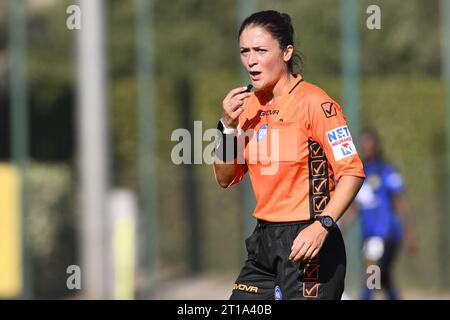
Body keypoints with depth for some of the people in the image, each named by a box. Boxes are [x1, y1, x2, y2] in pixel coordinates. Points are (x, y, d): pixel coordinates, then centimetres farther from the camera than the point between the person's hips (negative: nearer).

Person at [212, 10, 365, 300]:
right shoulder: (248, 105, 10)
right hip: (264, 241, 7)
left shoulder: (313, 102, -12)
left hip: (307, 241, -7)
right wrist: (228, 124, -1)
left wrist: (322, 225, -28)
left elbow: (352, 172, -17)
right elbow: (225, 178, 14)